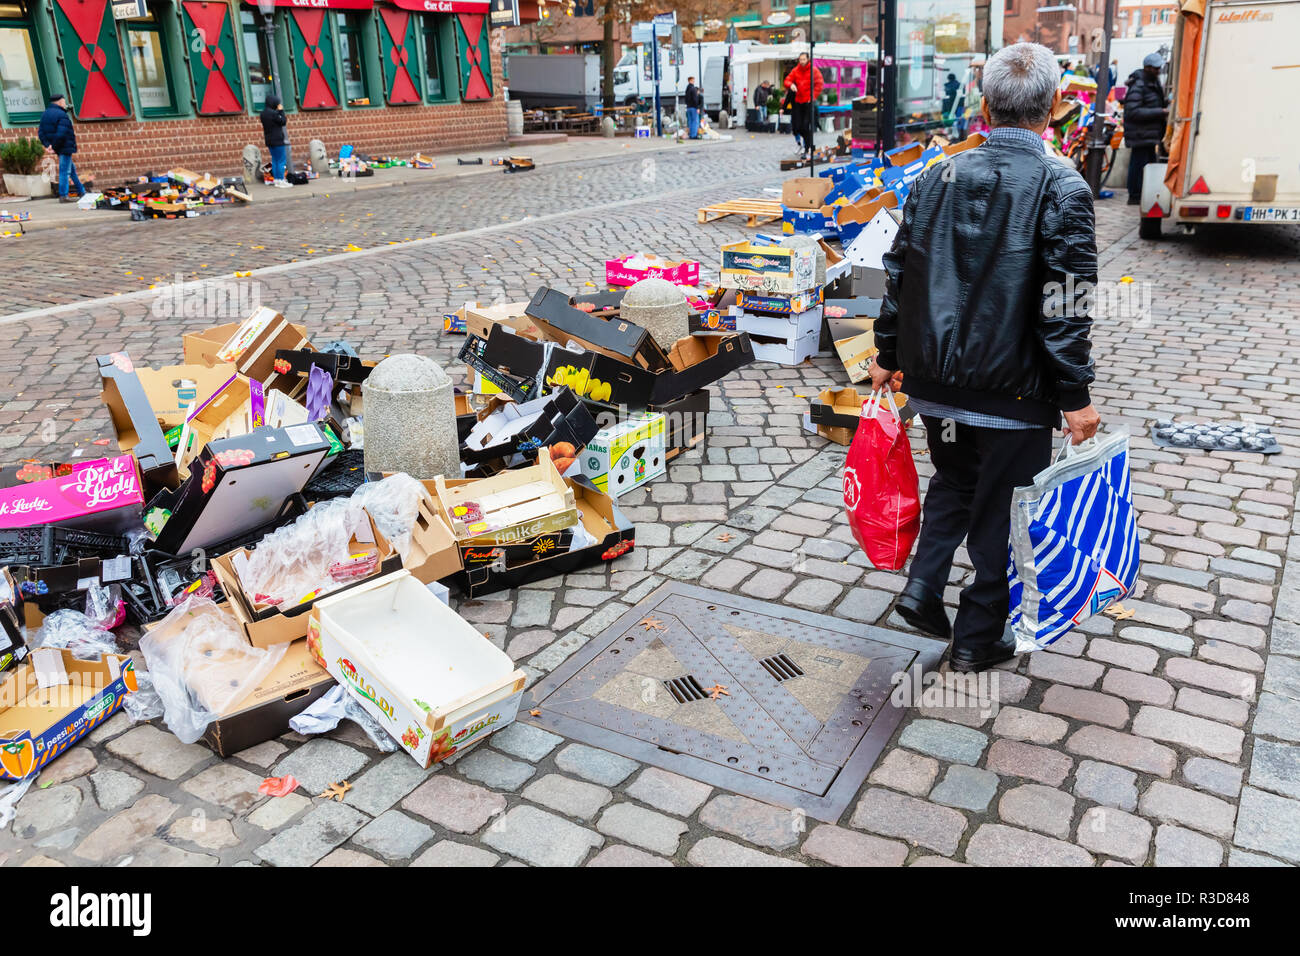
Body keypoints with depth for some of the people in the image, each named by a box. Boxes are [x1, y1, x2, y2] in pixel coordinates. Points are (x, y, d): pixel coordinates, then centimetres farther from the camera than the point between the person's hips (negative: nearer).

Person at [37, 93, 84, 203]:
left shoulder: (45, 114, 13)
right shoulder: (62, 115, -15)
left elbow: (41, 132, 9)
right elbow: (61, 134, -24)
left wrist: (47, 145, 1)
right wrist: (54, 147, -17)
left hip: (58, 149, 9)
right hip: (65, 147, -9)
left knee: (72, 168, 21)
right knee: (64, 171, -5)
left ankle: (81, 191, 30)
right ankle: (63, 196, -4)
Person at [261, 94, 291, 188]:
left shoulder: (263, 113, 9)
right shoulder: (273, 113, -18)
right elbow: (283, 122, -12)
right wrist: (281, 111, -4)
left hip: (269, 140, 8)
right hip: (278, 140, -8)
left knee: (274, 160, 14)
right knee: (282, 160, -3)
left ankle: (276, 179, 15)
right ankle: (281, 181, -5)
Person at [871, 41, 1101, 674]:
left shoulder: (937, 178, 3)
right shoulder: (1062, 189, -11)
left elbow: (899, 274, 8)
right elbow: (1064, 306, -15)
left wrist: (889, 355, 18)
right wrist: (1076, 396, -8)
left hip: (936, 380, 4)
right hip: (1013, 386, -4)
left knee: (953, 482, 27)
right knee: (1001, 506, 11)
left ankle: (922, 586, 16)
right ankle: (978, 638, 21)